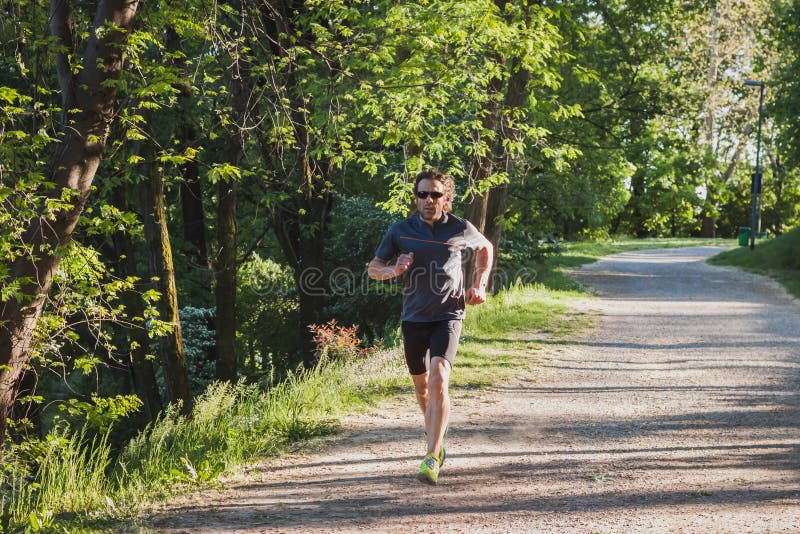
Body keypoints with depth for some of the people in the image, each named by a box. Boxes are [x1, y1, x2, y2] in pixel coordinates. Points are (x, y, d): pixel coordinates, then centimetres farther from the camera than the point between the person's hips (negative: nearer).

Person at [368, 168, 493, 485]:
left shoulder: (461, 230, -2)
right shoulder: (401, 230, -1)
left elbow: (485, 248, 19)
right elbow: (373, 268, 4)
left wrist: (479, 286, 8)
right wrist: (393, 270, -18)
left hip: (447, 316, -3)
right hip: (413, 317, 3)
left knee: (438, 381, -21)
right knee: (422, 386, 14)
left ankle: (432, 459, -21)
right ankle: (437, 443, 40)